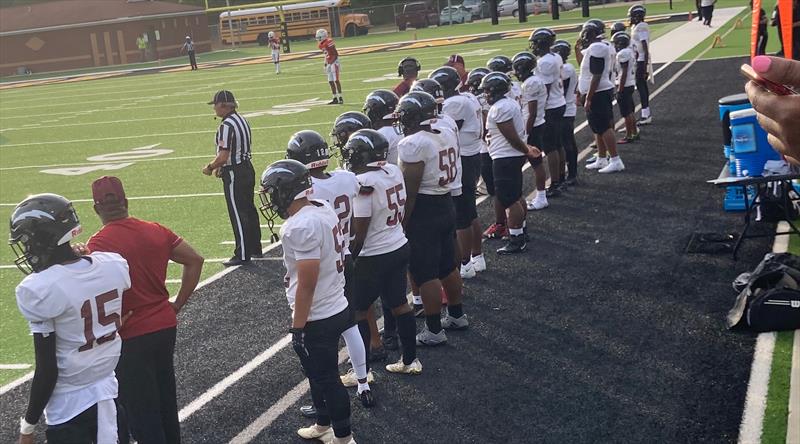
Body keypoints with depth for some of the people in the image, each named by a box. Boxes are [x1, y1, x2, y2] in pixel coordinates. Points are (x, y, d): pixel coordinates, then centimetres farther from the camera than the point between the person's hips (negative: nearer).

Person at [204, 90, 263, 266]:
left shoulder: (226, 126, -20)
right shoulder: (242, 120, 9)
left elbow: (223, 156, -23)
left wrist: (210, 167, -6)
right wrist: (221, 166, 14)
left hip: (234, 174, -9)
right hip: (247, 168, 9)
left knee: (237, 214, -2)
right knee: (249, 210, 17)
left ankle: (242, 255, 3)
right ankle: (255, 249, 28)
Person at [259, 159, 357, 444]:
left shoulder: (301, 226, -25)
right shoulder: (323, 209, 3)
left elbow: (307, 284, -24)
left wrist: (298, 326, -16)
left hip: (317, 319, -9)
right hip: (336, 308, 9)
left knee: (327, 379, 6)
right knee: (319, 373, 24)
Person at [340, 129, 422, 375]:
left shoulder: (365, 183, -22)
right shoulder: (394, 172, 0)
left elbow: (359, 232, -19)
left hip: (374, 257, -8)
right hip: (400, 247, 8)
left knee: (357, 311, 6)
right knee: (399, 304, 19)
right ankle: (410, 359, 30)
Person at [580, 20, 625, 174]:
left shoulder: (596, 48, -18)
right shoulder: (605, 46, 13)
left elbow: (596, 76, -22)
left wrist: (588, 99, -19)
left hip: (597, 94, -10)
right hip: (606, 91, 10)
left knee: (604, 128, -7)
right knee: (599, 128, 16)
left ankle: (616, 161, -5)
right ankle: (601, 160, 24)